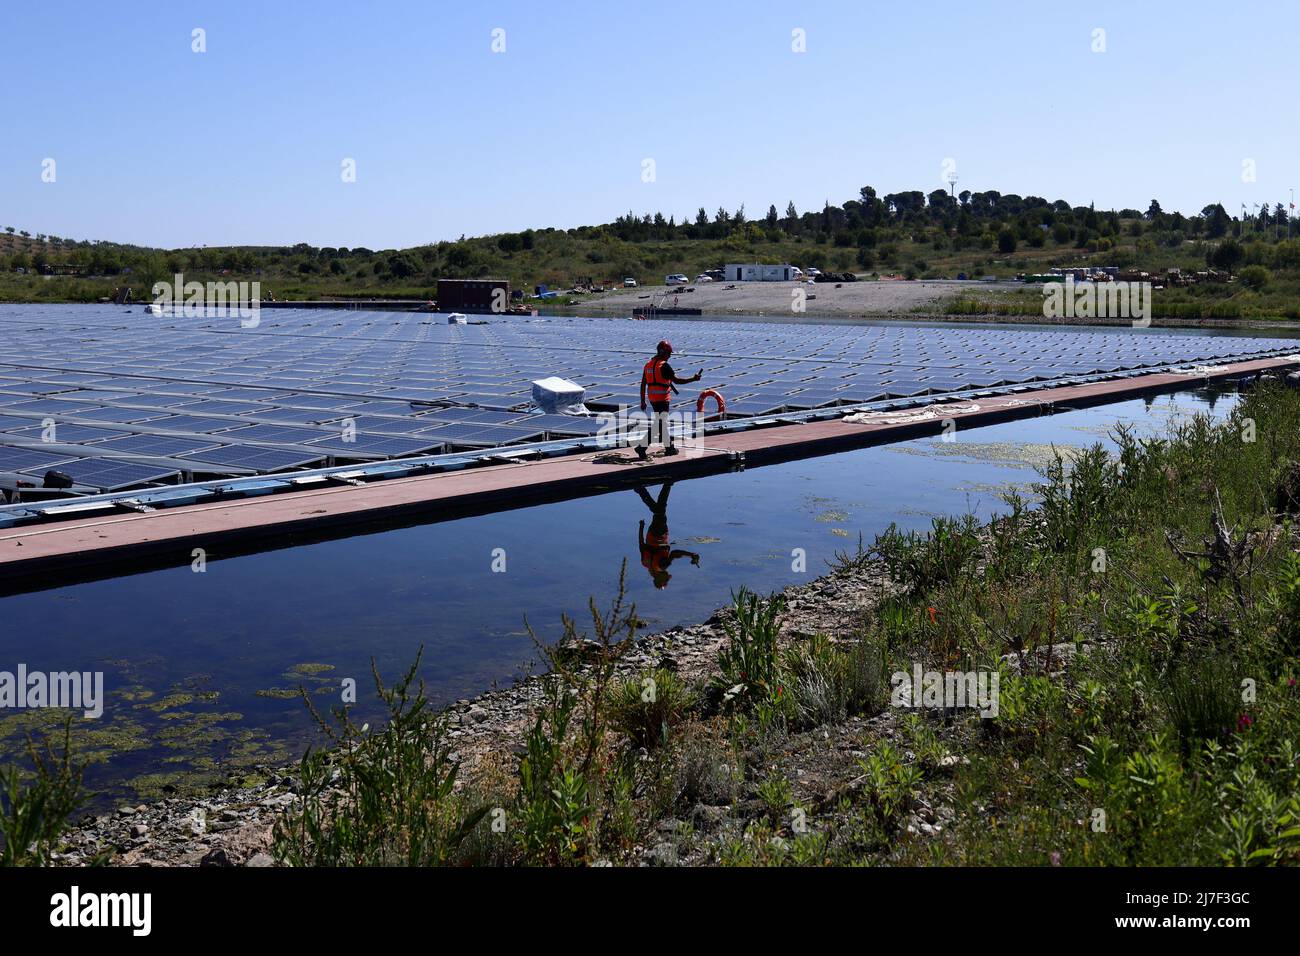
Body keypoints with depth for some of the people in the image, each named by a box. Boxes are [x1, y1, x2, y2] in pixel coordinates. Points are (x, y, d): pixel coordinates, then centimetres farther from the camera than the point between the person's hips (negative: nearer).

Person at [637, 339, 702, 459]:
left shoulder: (648, 364, 9)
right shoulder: (664, 366, -15)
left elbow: (643, 384, 10)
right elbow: (677, 381, -15)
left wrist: (643, 401, 15)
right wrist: (693, 379, -6)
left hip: (652, 398, 9)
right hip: (662, 399, -9)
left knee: (663, 421, 19)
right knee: (658, 424, -6)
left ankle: (669, 447, 28)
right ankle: (642, 446, -15)